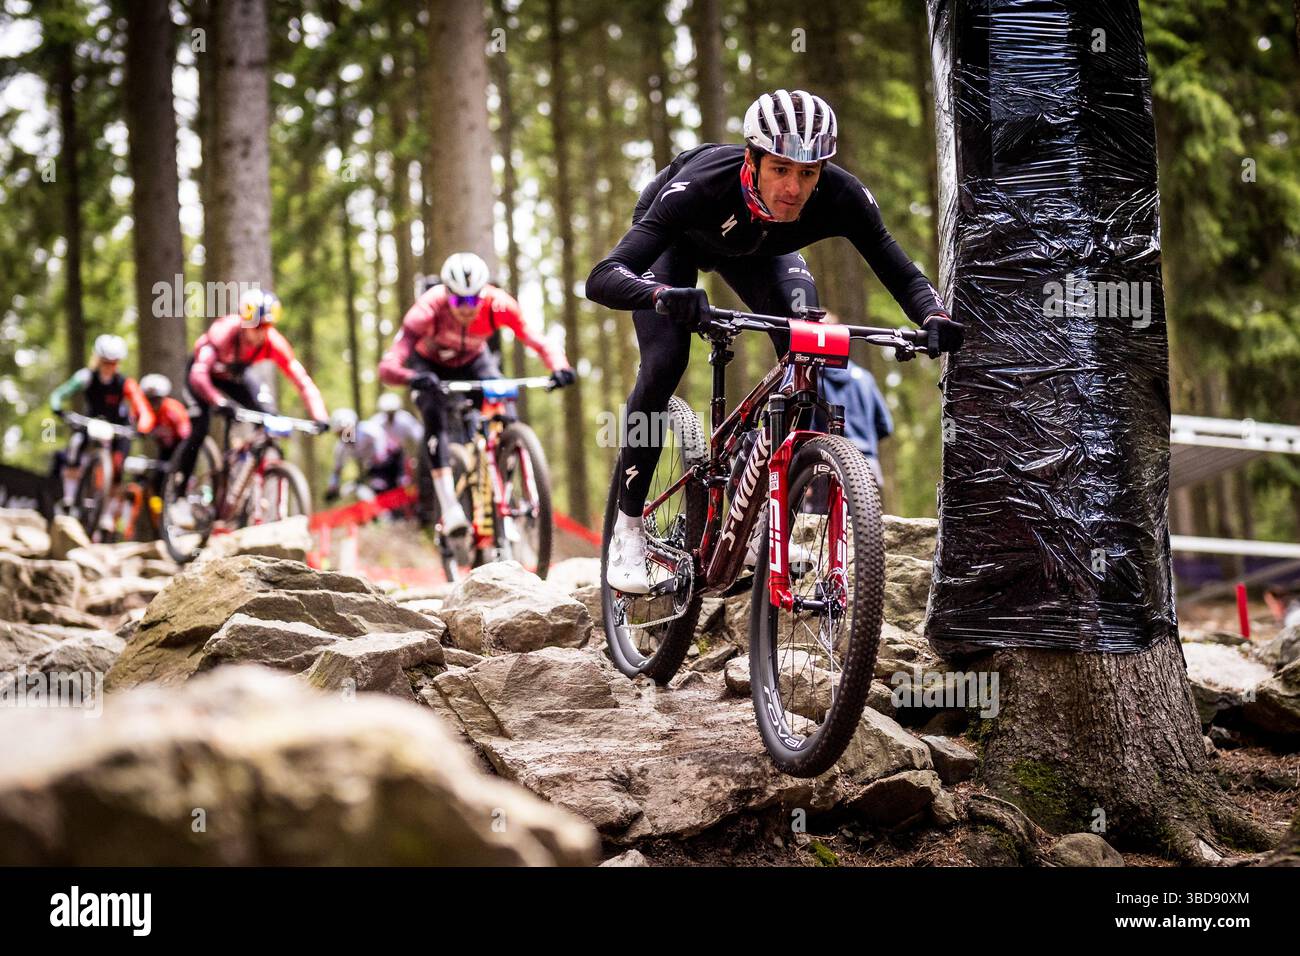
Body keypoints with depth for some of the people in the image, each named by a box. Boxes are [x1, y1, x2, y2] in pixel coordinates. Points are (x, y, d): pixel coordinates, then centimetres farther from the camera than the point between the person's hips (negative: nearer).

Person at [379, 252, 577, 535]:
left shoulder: (498, 304, -34)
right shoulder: (428, 309, -39)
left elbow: (538, 341, -32)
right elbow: (387, 366, -45)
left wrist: (559, 367, -53)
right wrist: (412, 378, -66)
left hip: (473, 362, 2)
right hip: (430, 366, -2)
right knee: (435, 415, -29)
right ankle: (450, 509, -30)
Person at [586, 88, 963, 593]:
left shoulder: (842, 196, -37)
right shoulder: (698, 187, -45)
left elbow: (903, 274, -30)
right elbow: (601, 278, -51)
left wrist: (934, 316, -53)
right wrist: (665, 296, -72)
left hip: (758, 249, 3)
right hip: (676, 243, -3)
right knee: (664, 366, -22)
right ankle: (628, 530, -5)